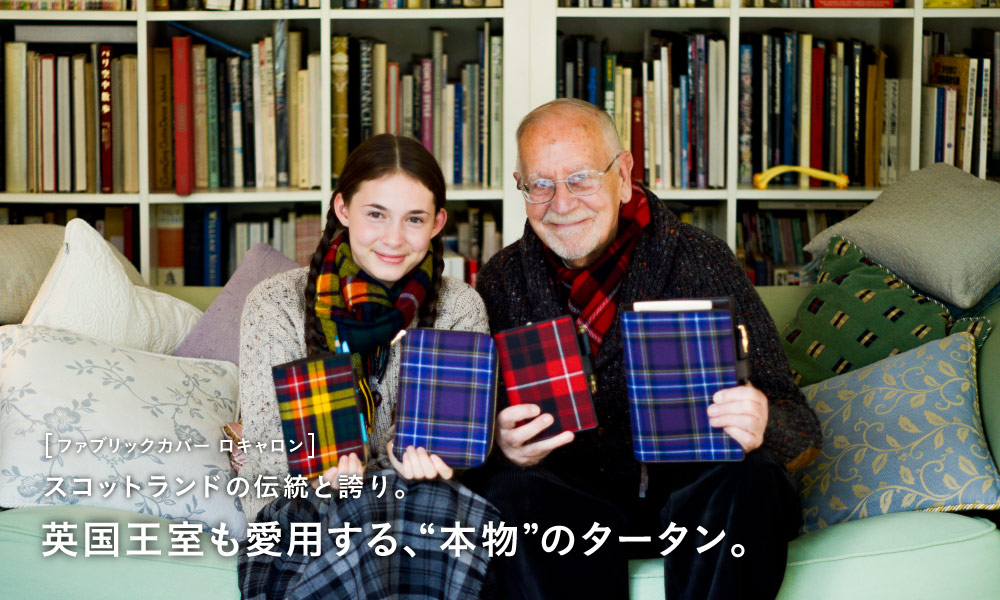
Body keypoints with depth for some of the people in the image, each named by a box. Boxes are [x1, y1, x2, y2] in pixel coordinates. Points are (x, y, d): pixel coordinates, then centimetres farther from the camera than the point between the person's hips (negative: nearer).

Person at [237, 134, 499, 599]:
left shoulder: (460, 309, 6)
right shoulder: (277, 304, 0)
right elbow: (266, 432, -8)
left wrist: (420, 449, -30)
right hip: (294, 508, -2)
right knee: (373, 504, -36)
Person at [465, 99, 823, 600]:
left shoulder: (701, 262, -1)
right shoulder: (501, 282, 5)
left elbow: (799, 430, -5)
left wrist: (758, 428, -29)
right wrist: (502, 445, -23)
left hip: (691, 489, 0)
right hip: (570, 497, 1)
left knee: (751, 484, -31)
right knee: (507, 492, -30)